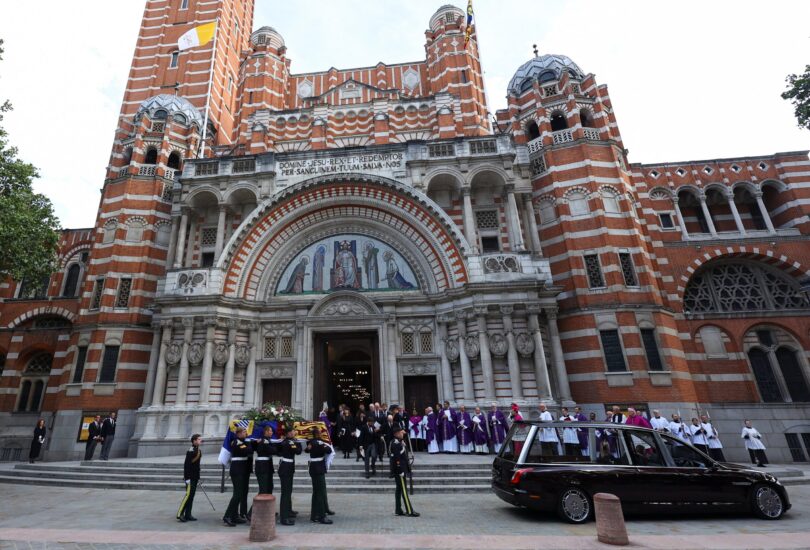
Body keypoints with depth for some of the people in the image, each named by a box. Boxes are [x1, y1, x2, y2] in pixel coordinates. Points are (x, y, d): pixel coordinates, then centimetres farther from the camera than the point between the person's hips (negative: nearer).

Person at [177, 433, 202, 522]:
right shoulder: (190, 451, -16)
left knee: (192, 496, 10)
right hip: (190, 477, -8)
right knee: (188, 495, -7)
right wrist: (187, 478, -19)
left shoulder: (199, 451, 11)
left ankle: (188, 515, 16)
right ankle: (180, 514, 3)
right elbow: (186, 465, -18)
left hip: (195, 477, 8)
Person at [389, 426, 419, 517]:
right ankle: (409, 511, -2)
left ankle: (398, 510, 20)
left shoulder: (399, 442, 13)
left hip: (401, 469, 10)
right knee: (404, 490, -6)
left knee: (399, 489, 14)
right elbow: (397, 458, -23)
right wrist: (400, 470, -22)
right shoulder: (395, 443, -19)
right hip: (399, 470, -10)